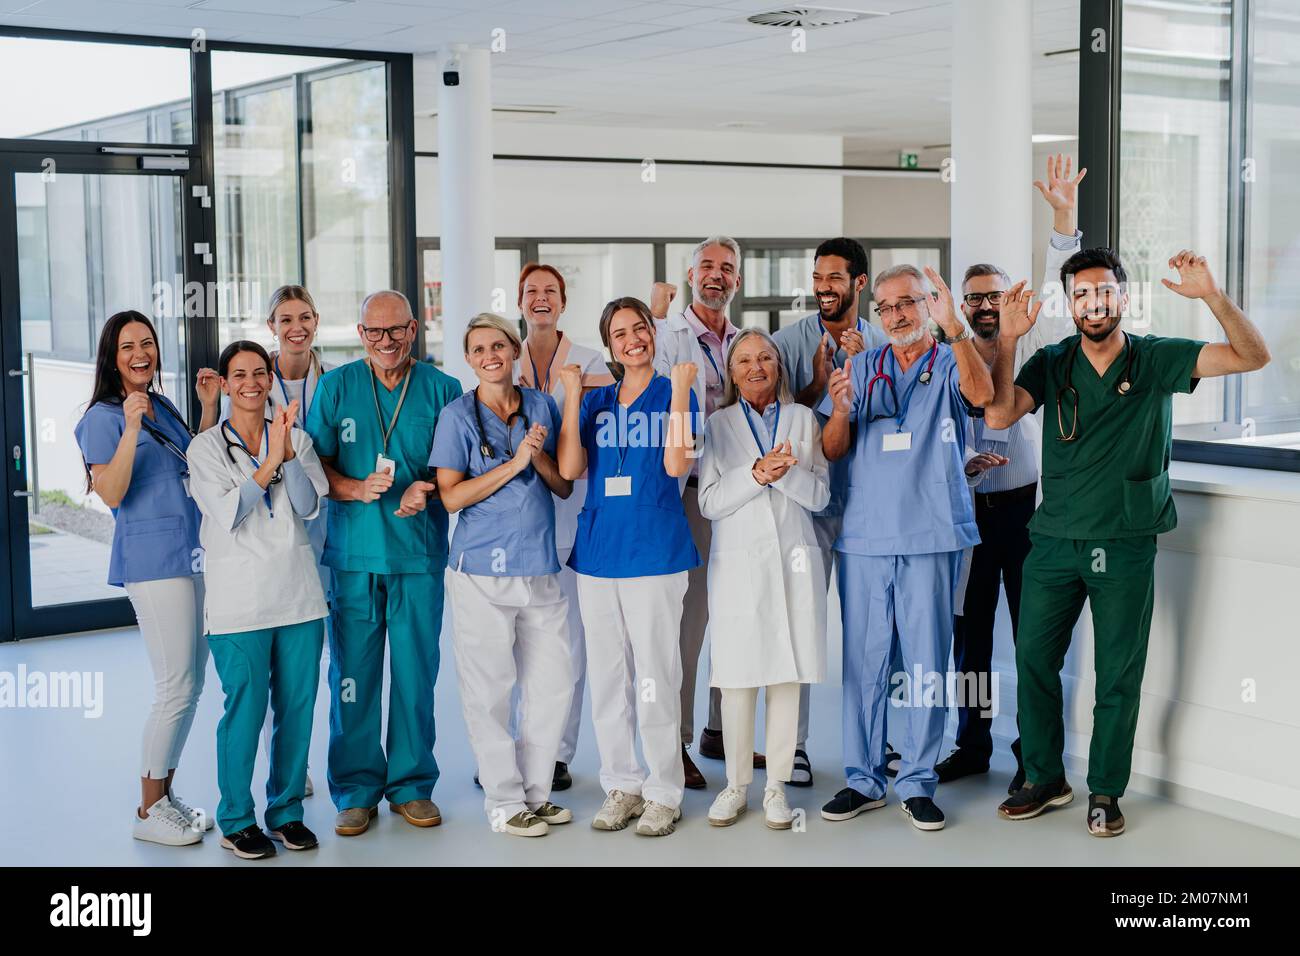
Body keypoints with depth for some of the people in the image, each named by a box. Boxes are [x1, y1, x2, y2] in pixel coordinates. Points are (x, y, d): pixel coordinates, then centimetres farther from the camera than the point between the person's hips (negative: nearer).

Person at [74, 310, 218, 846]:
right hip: (154, 561, -8)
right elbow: (112, 495, -16)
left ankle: (166, 794, 22)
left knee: (191, 684, 11)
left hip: (193, 556, 8)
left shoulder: (165, 409, 14)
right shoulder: (104, 416, -7)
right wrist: (131, 429, -26)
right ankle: (149, 811, 4)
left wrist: (209, 407, 12)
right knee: (176, 687, -8)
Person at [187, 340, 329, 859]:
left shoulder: (296, 437, 9)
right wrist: (269, 463, -18)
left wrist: (286, 451, -16)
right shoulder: (206, 447, 1)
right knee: (245, 710, -3)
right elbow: (227, 515, -10)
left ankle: (286, 810, 20)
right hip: (239, 598, -3)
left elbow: (309, 507, -3)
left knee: (297, 707, 6)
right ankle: (236, 819, 11)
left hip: (298, 593, 3)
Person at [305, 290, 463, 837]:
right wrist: (356, 489, -14)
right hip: (352, 553, 0)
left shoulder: (442, 389, 6)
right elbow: (316, 463, 4)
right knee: (351, 676, 1)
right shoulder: (336, 387, 7)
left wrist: (426, 490, -12)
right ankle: (356, 790, 14)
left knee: (416, 674, 5)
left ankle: (412, 785, 19)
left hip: (419, 552, 0)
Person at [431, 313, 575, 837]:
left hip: (540, 567, 4)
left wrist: (538, 457, -10)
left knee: (554, 684, 9)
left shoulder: (541, 406, 8)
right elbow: (451, 496, -9)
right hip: (482, 571, -4)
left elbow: (565, 485, 9)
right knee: (490, 690, 1)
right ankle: (503, 800, 14)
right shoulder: (457, 416, -2)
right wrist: (513, 463, -15)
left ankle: (536, 791, 24)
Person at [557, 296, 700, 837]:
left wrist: (680, 388, -17)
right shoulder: (595, 402, 11)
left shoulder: (673, 393, 1)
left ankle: (663, 793, 10)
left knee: (655, 675, -1)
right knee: (606, 677, 10)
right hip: (597, 550, 5)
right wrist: (572, 394, -4)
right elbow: (570, 469, -2)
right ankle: (621, 786, 22)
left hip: (655, 552, -4)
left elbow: (676, 464, -14)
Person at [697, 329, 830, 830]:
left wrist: (785, 473, -13)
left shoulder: (803, 419, 11)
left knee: (787, 678, 1)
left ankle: (776, 785, 10)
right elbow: (709, 501, -1)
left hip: (794, 561, 1)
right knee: (737, 680, -3)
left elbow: (820, 495, 6)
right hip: (738, 563, -1)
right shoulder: (716, 425, 8)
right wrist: (757, 472, -14)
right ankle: (736, 784, 10)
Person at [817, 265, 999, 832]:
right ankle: (863, 780, 14)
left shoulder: (951, 364, 5)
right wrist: (840, 412, -12)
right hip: (864, 535, 3)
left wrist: (954, 327, -29)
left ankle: (917, 783, 9)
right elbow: (832, 452, 9)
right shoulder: (860, 370, 13)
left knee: (927, 662, 1)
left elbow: (981, 395, -18)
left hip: (932, 536, -2)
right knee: (863, 660, 5)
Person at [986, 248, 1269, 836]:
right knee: (1033, 659, 6)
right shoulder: (1052, 363, 4)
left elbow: (1253, 356, -8)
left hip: (1126, 546, -2)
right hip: (1054, 540, 2)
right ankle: (1046, 780, 23)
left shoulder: (1156, 359, -1)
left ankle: (1105, 792, 20)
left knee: (1119, 675, 5)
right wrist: (1006, 339, -18)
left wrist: (1211, 296, -23)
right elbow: (999, 416, -11)